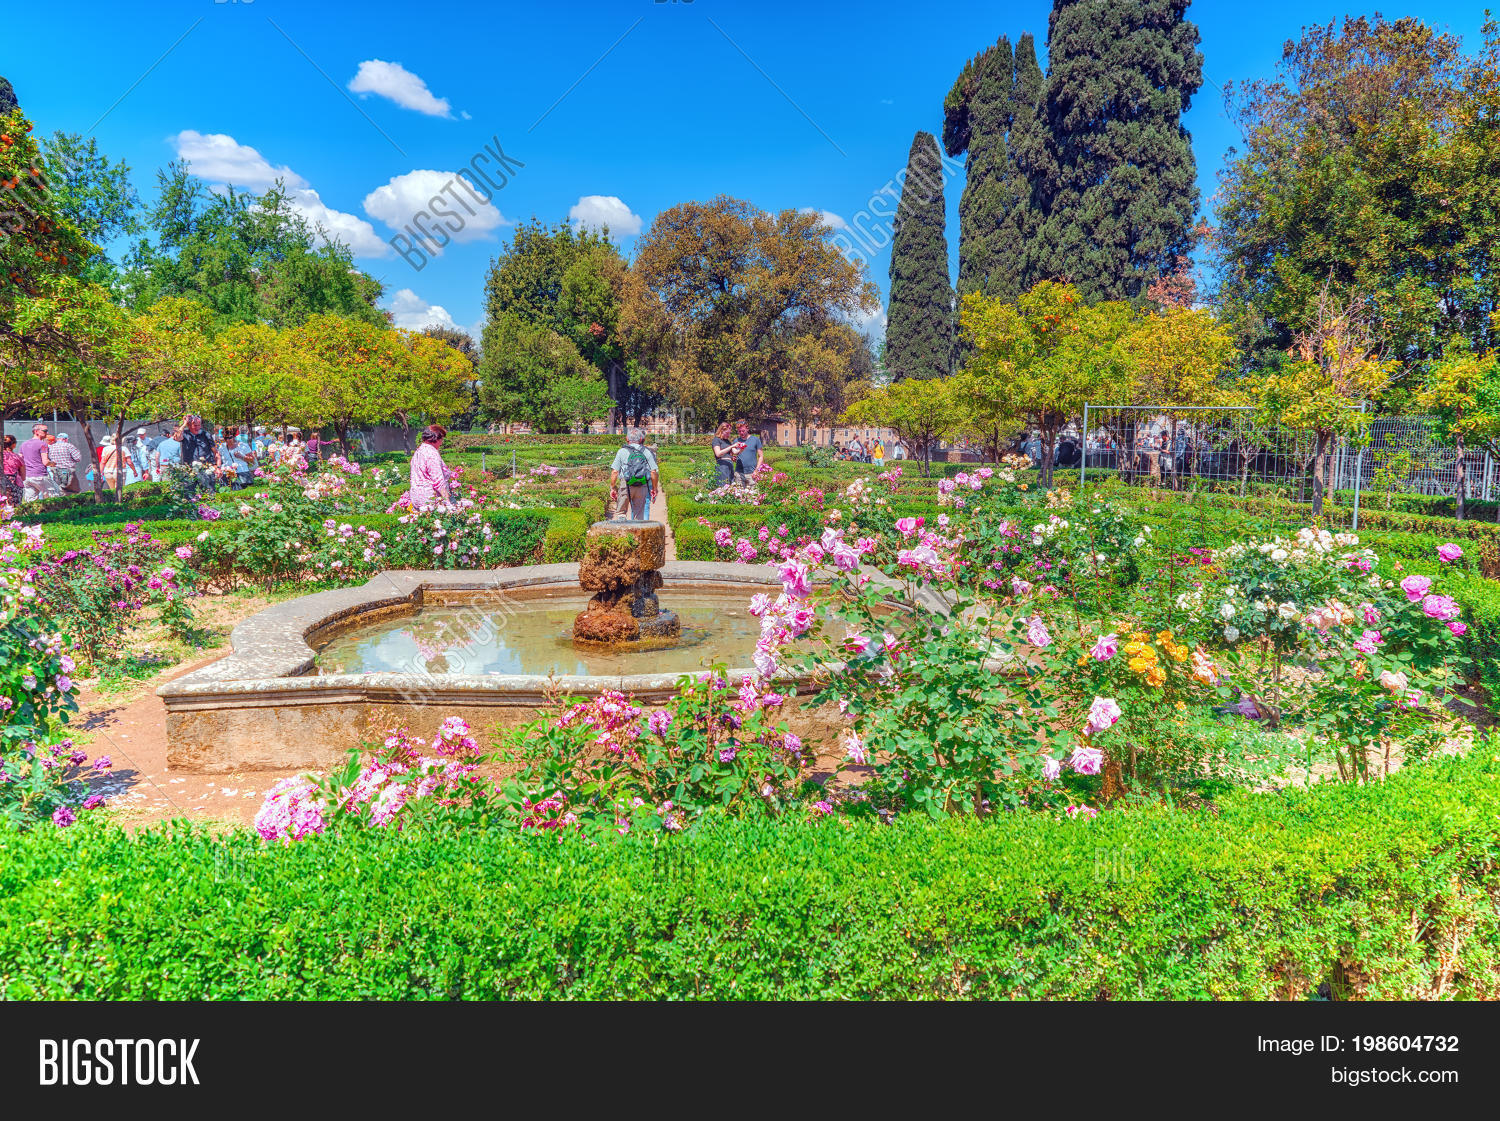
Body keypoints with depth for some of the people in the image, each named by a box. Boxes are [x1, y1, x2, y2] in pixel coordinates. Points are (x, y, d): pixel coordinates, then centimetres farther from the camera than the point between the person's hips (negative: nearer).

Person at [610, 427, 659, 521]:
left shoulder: (622, 451, 3)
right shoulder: (647, 452, 6)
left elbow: (614, 472, -1)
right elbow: (653, 472, 0)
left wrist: (612, 488, 7)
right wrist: (654, 488, 9)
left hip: (625, 485, -1)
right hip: (643, 487, 1)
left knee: (621, 511, 9)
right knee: (640, 515, 7)